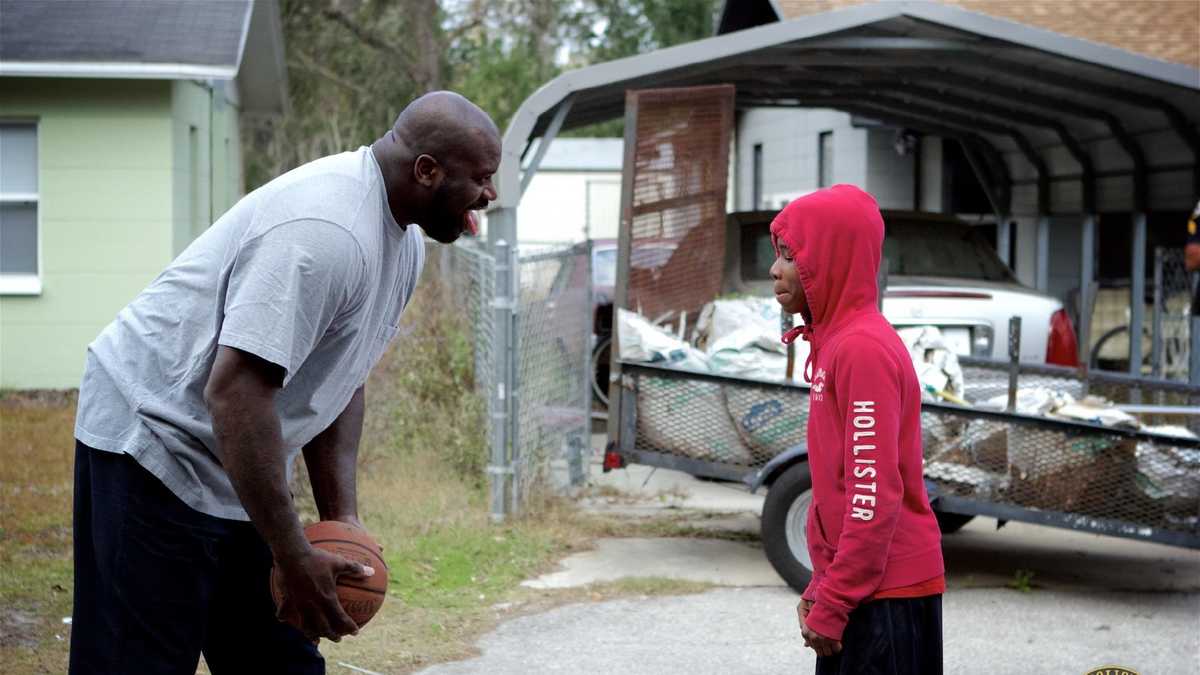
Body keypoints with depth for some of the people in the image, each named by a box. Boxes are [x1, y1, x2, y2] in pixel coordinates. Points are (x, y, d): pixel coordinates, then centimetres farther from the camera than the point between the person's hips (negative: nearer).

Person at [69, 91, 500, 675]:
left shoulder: (405, 241, 5)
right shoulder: (325, 231, -28)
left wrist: (341, 515, 3)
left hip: (236, 462, 10)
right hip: (154, 435, -10)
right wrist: (295, 560, -27)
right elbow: (233, 393, -32)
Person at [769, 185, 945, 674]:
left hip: (886, 593, -9)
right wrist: (821, 588, 15)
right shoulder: (834, 342, 13)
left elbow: (875, 496, -21)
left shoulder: (864, 349, -16)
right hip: (855, 588, 9)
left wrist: (831, 605, -17)